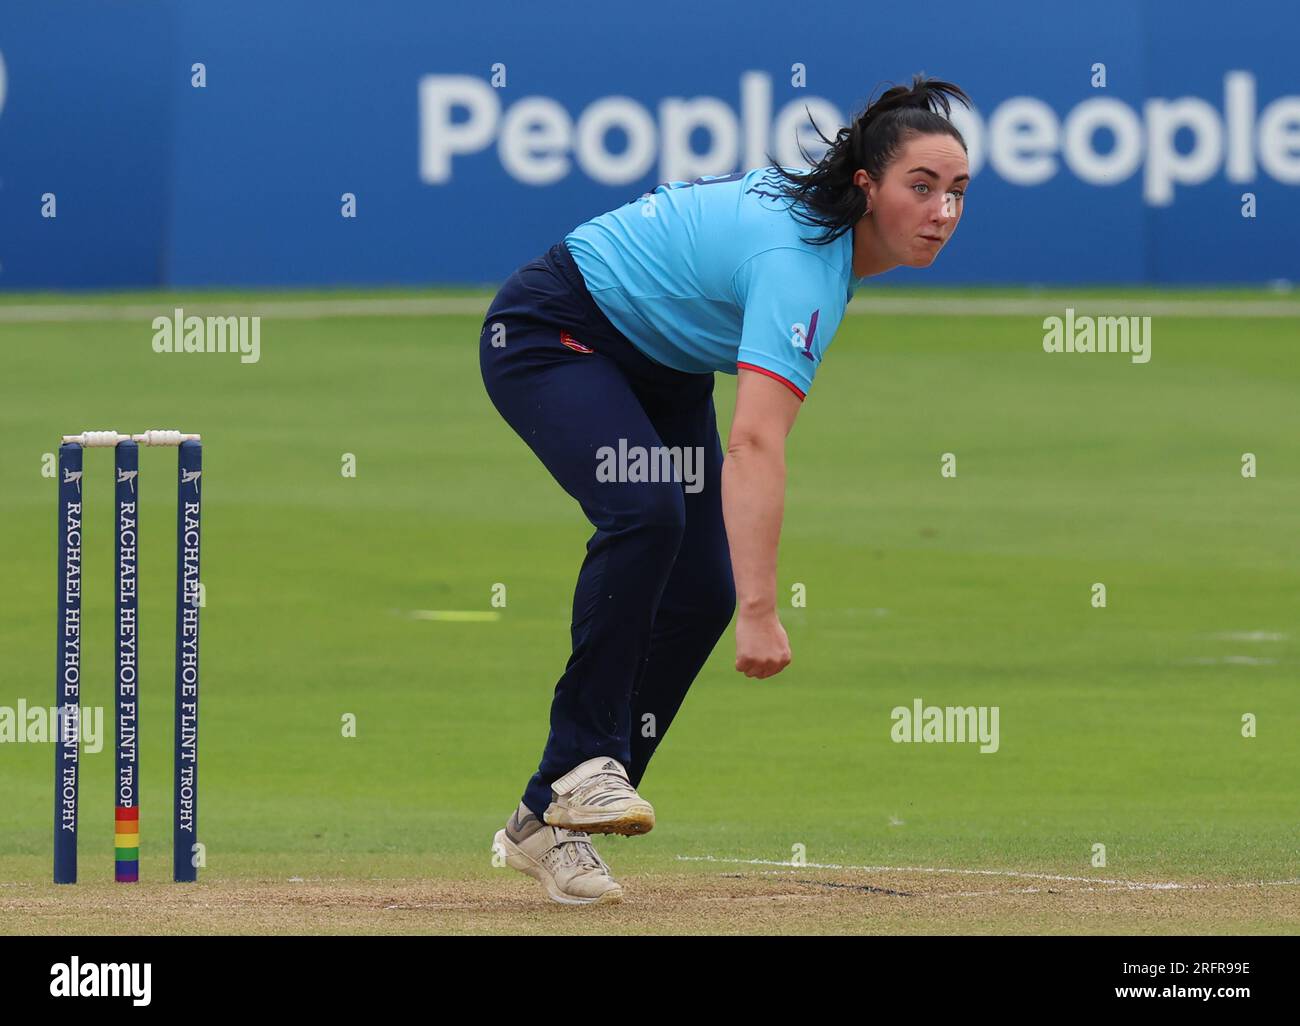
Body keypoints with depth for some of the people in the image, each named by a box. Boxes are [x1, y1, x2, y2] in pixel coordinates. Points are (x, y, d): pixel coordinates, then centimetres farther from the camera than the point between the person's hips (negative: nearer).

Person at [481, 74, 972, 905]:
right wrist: (761, 612, -56)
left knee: (701, 595, -3)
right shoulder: (800, 259, -36)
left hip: (661, 364, 9)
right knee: (645, 514, -34)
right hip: (553, 331, -9)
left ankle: (547, 822, 2)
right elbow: (755, 444, -47)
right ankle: (584, 763, -26)